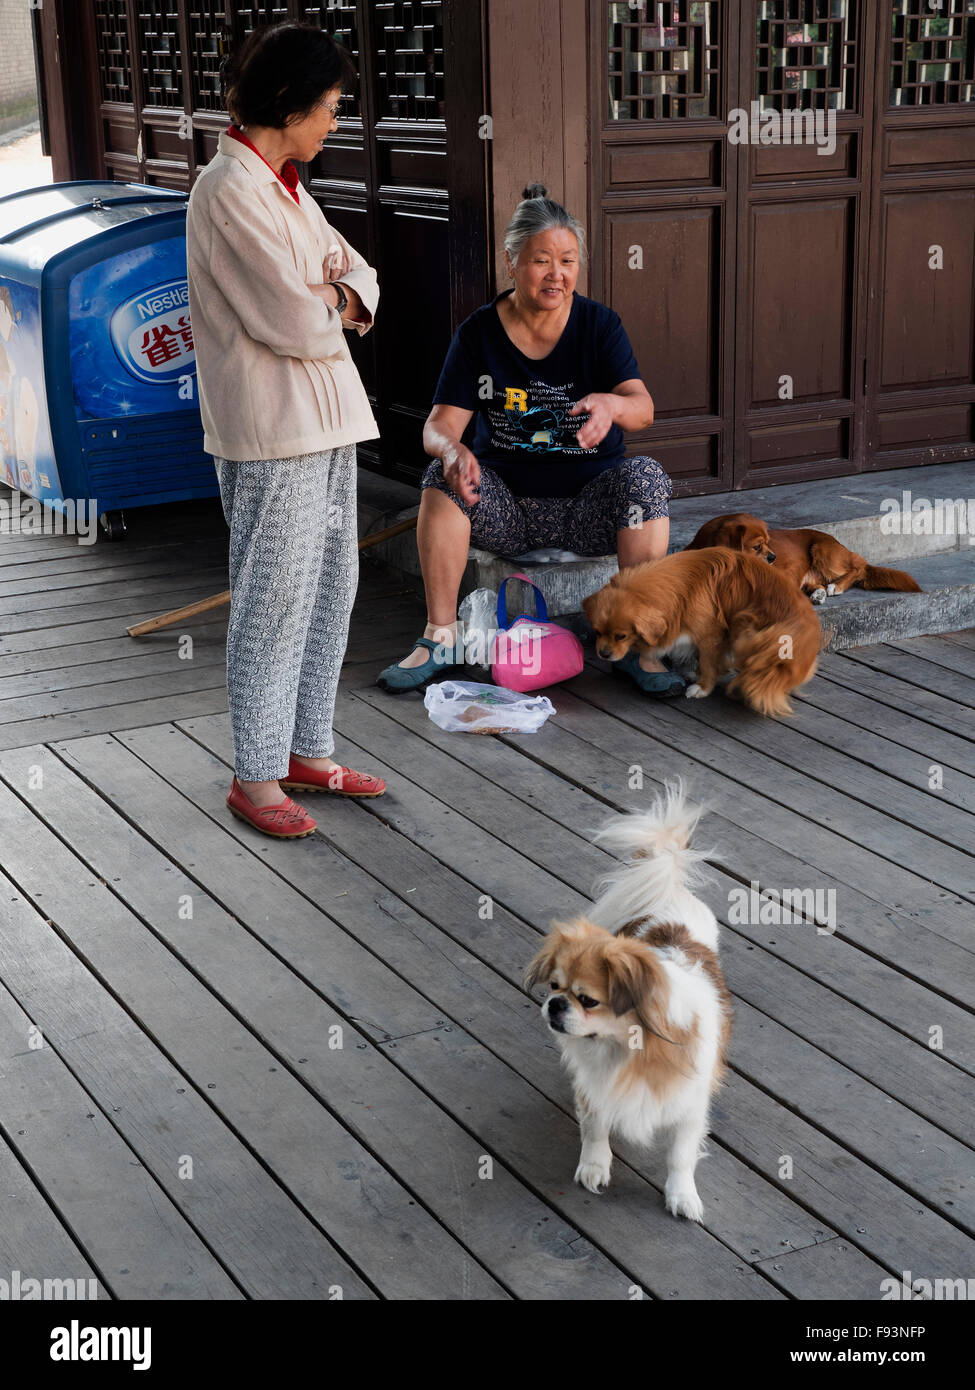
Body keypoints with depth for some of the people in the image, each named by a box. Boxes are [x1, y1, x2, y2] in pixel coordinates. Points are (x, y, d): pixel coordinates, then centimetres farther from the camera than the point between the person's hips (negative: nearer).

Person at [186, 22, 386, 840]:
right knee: (275, 602, -4)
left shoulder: (285, 186, 16)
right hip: (273, 430, -10)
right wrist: (331, 301, 0)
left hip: (327, 416, 10)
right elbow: (296, 323, -21)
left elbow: (361, 280, 16)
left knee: (332, 586, 13)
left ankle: (308, 751, 24)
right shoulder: (229, 191, -15)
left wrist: (332, 296, -6)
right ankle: (256, 777, 6)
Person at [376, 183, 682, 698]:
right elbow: (440, 424, -9)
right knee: (444, 476, -26)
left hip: (588, 507, -1)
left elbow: (642, 408, -17)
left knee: (644, 476, -28)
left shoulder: (599, 324, -3)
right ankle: (441, 637, -19)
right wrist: (453, 450, -34)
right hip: (504, 508, 1)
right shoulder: (479, 332, -1)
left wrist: (610, 404, -42)